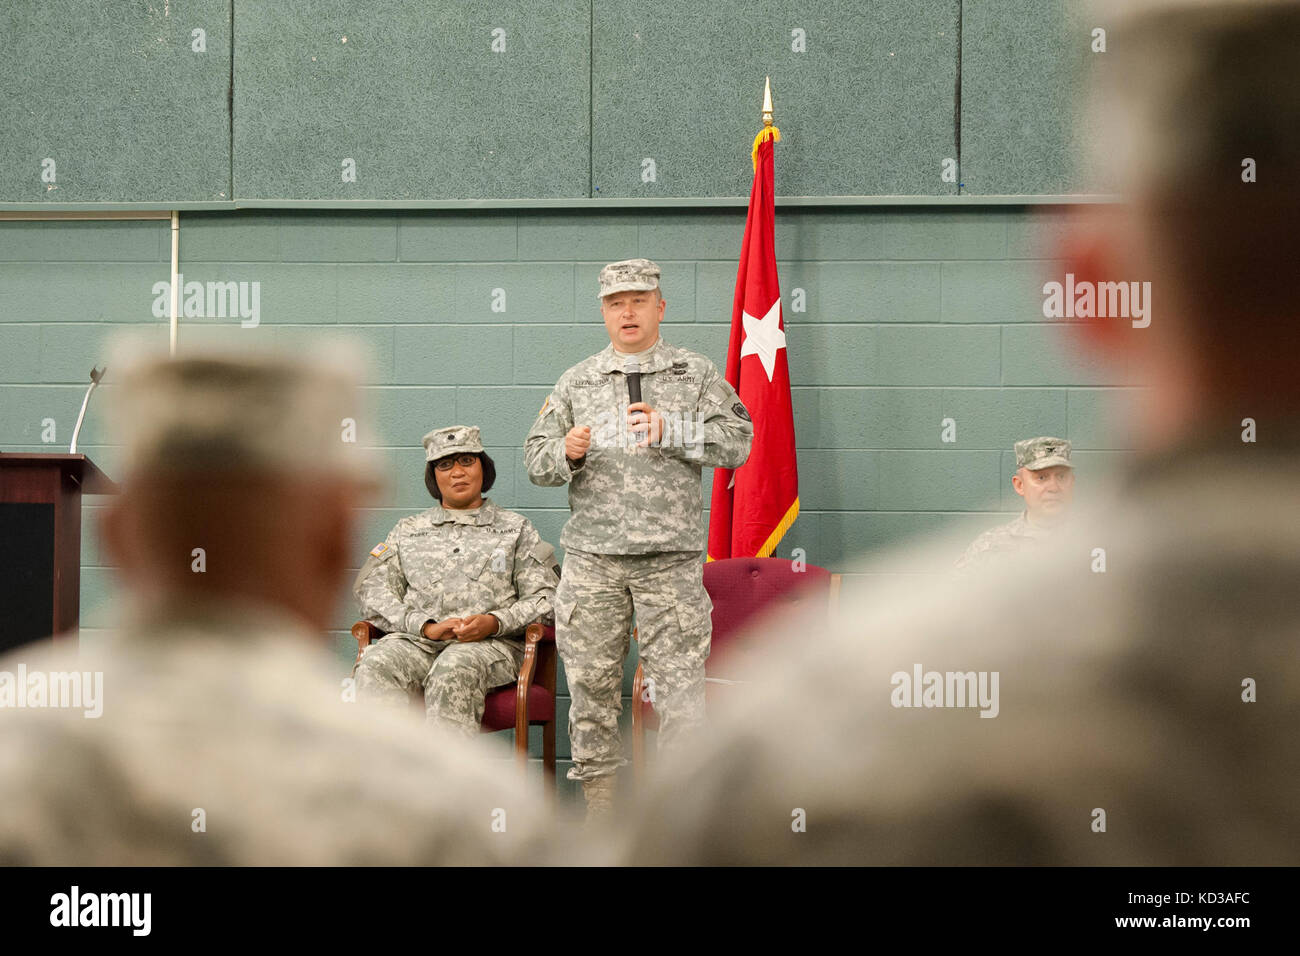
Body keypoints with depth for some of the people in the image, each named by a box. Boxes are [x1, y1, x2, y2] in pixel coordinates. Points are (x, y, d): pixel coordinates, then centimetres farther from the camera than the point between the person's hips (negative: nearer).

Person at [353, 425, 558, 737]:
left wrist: (494, 623, -10)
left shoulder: (516, 529, 21)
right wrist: (427, 627, -7)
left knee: (452, 671, -39)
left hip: (492, 642, -2)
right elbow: (372, 591, 11)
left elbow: (545, 598, 11)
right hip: (416, 639, 2)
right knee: (376, 666, -34)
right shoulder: (407, 532, 25)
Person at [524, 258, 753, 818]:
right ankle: (600, 805, 11)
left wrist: (668, 431, -14)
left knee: (679, 685, -5)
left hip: (672, 558, -2)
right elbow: (536, 461, 13)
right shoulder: (576, 382, 15)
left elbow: (736, 442, -1)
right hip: (593, 557, 2)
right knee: (591, 685, 2)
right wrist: (566, 453, -10)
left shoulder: (697, 374, 9)